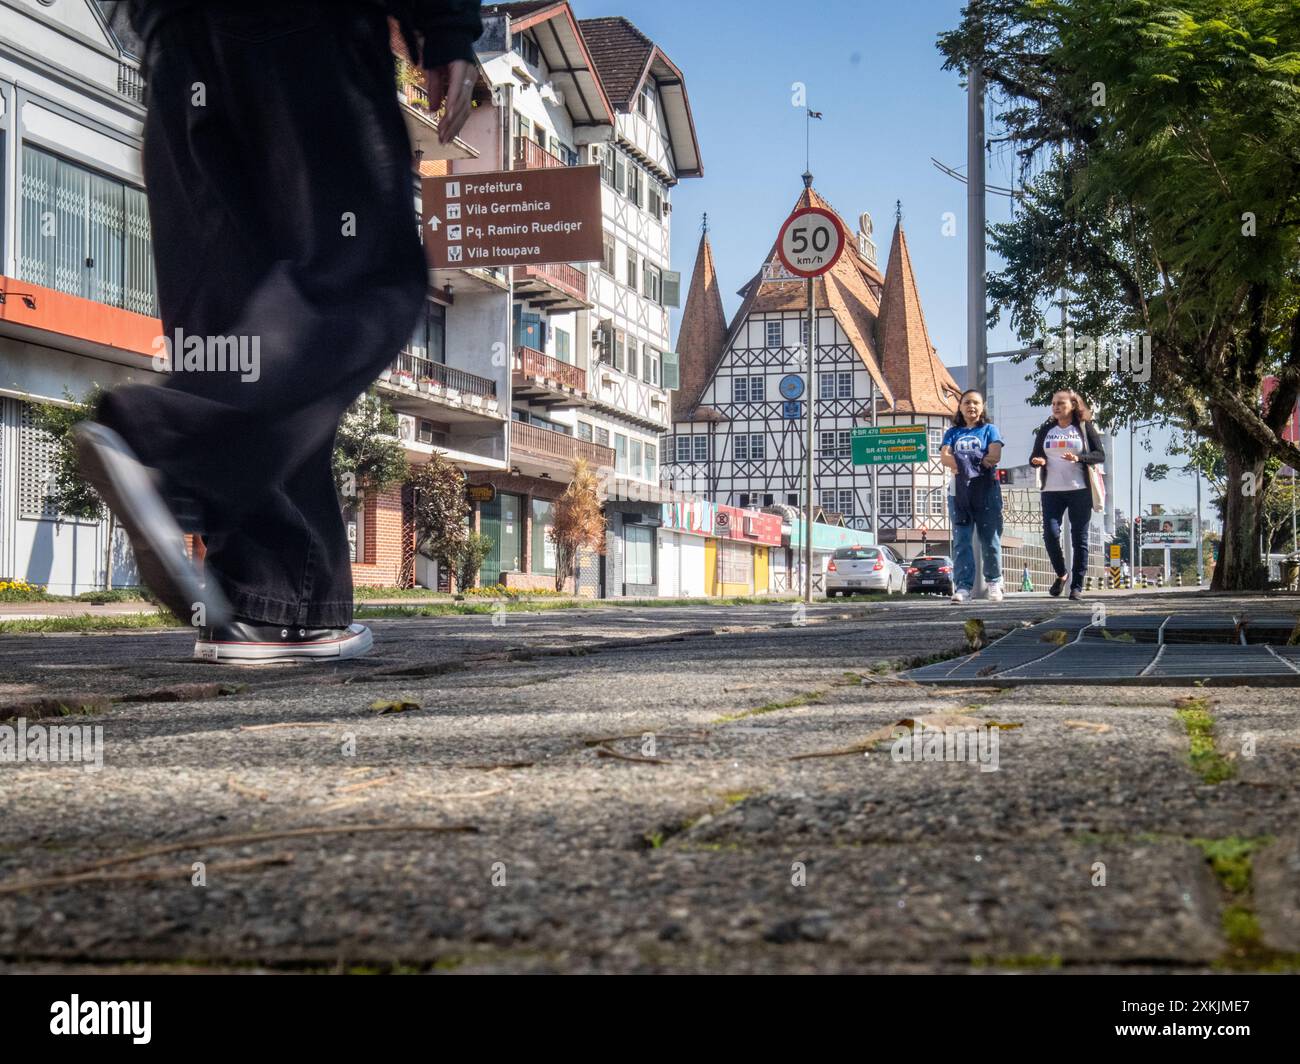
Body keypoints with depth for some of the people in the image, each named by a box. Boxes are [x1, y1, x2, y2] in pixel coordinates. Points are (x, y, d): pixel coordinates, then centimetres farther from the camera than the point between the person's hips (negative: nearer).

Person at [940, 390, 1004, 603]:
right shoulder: (953, 433, 17)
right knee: (961, 540, -6)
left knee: (990, 539, 0)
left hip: (986, 489, -1)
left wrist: (966, 462, -12)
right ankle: (963, 586, -11)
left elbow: (995, 455, -5)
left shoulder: (989, 429, 12)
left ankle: (994, 582, 14)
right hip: (959, 490, 1)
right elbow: (944, 456, -1)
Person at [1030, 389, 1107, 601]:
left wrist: (1078, 458, -17)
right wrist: (1037, 461, -9)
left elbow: (1100, 455, 1)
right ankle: (1061, 575, 13)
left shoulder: (1085, 427, 5)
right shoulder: (1045, 429, 13)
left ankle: (1077, 585, 5)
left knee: (1079, 538, -1)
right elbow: (1034, 456, 15)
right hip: (1052, 491, 2)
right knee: (1050, 533, -10)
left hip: (1079, 490, -2)